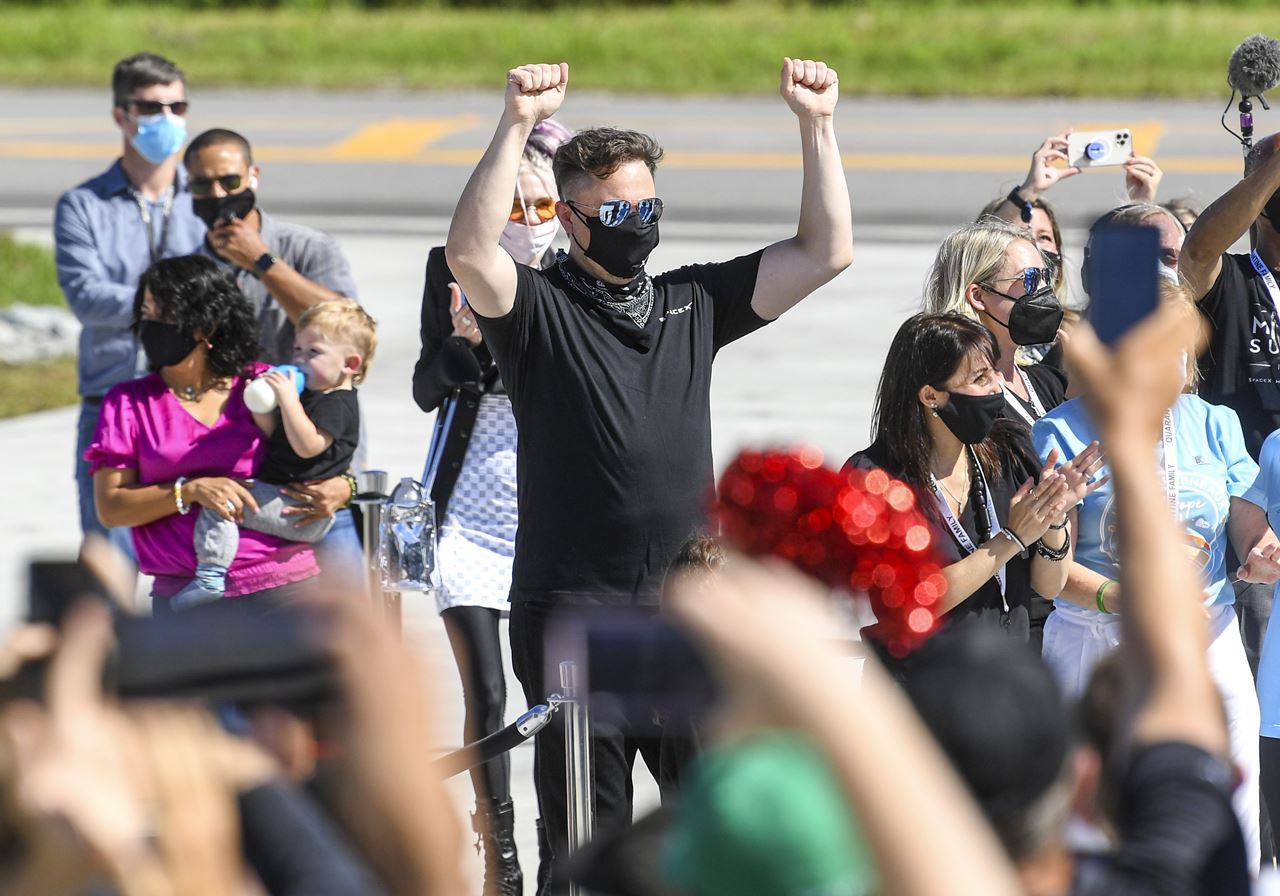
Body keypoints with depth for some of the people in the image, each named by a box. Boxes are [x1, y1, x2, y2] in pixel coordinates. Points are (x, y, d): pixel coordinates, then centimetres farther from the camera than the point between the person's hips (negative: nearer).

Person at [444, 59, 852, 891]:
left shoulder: (693, 303, 14)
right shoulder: (540, 308, -1)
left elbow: (825, 251, 10)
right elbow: (471, 254, -22)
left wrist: (817, 124, 1)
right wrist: (518, 126, -29)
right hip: (573, 607, -4)